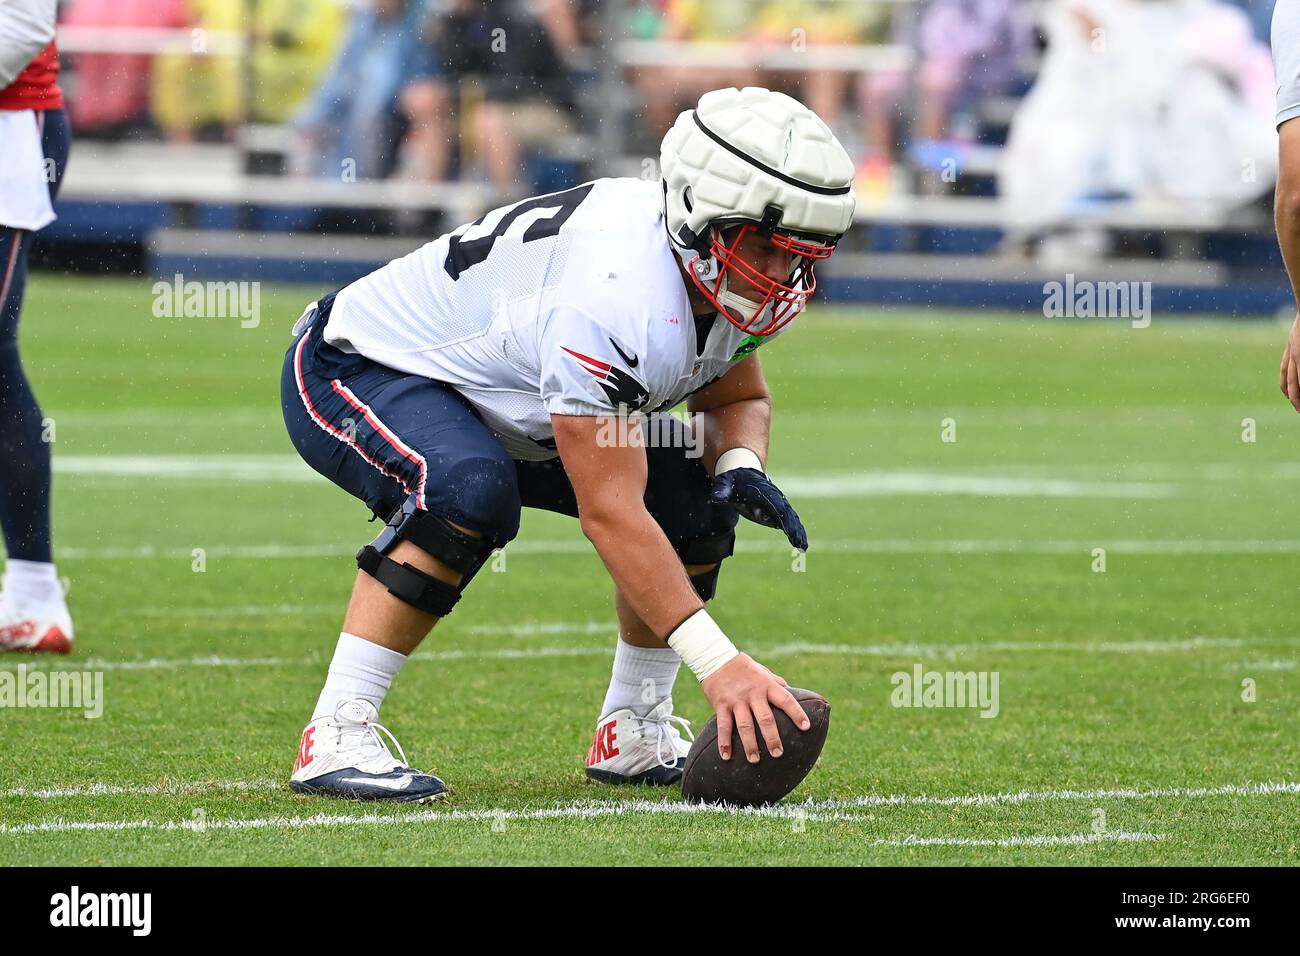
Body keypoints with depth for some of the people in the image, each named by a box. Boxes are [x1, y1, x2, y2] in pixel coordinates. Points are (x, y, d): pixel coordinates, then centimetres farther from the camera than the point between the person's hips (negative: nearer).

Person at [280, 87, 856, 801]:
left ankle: (633, 734, 8)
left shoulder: (732, 280, -11)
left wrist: (741, 466, -14)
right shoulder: (617, 303, -39)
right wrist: (719, 663, -39)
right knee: (469, 493, -38)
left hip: (498, 410, 9)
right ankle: (336, 735, -30)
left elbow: (737, 396, 10)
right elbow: (611, 515, -38)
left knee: (696, 496, -5)